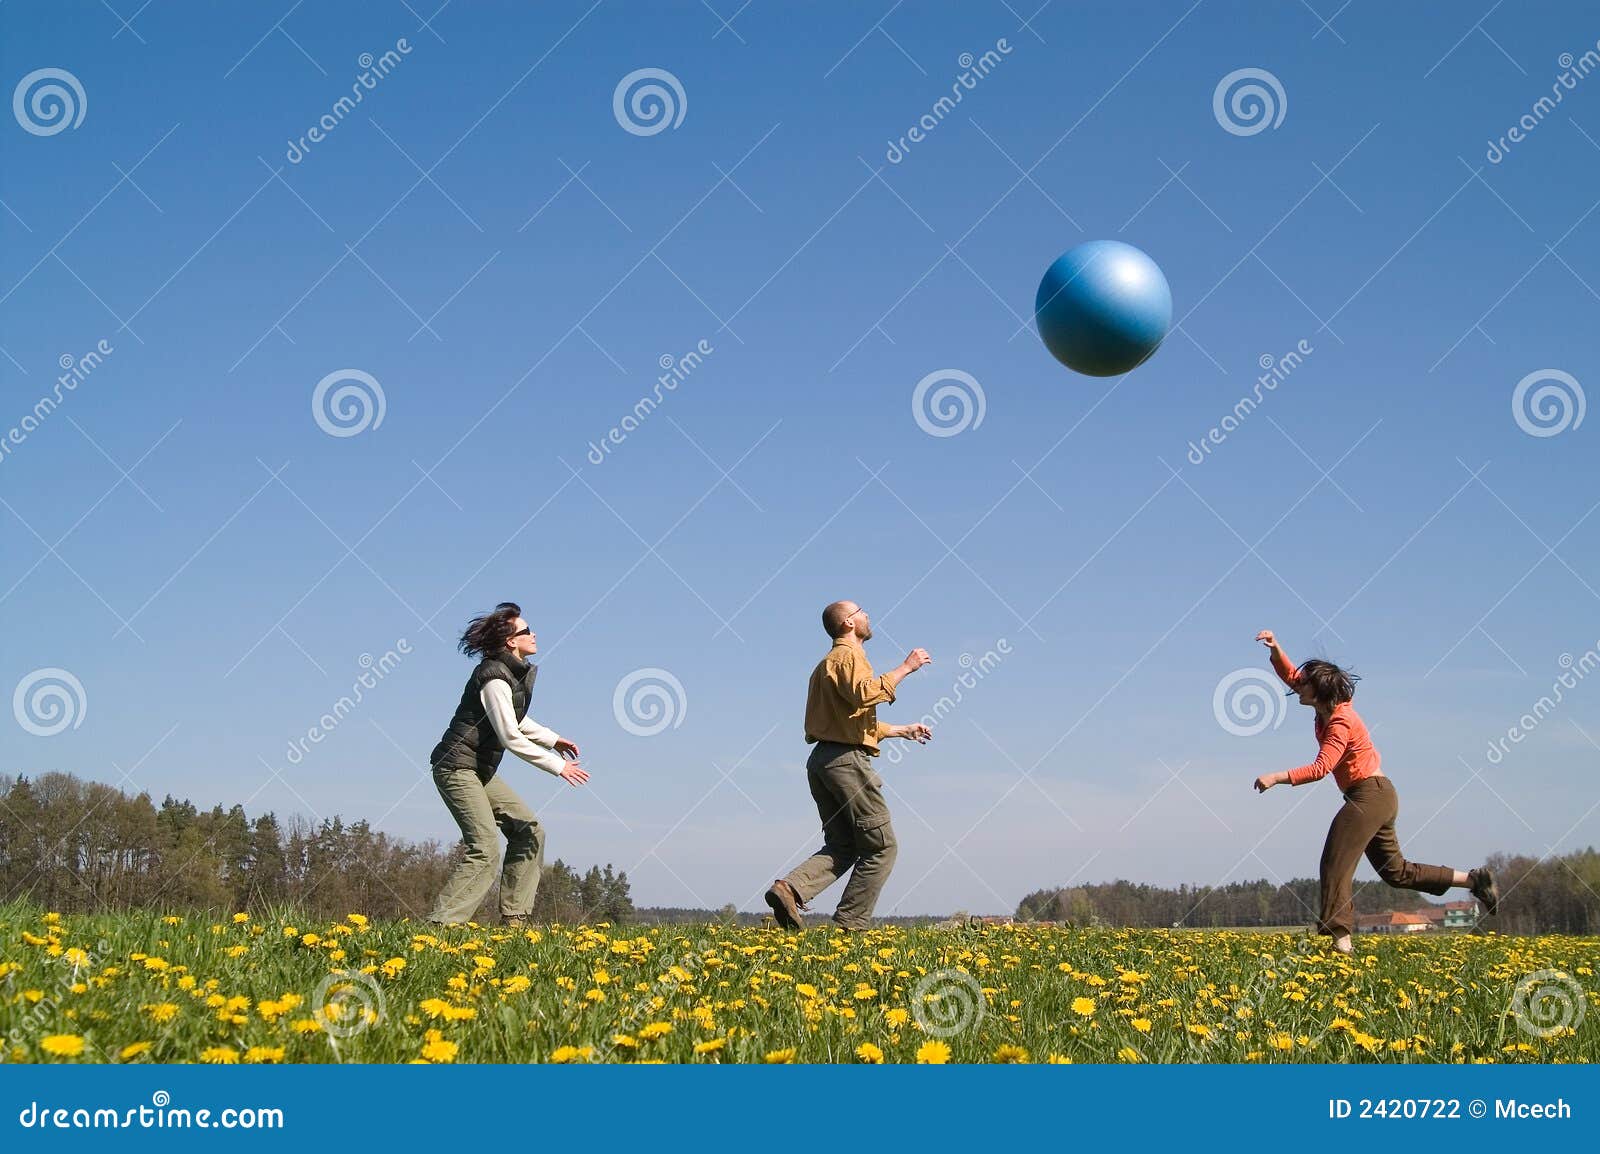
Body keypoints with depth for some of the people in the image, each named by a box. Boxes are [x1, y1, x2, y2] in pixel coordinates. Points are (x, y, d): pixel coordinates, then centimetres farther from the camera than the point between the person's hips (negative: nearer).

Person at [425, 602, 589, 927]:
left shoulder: (517, 673, 12)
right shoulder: (495, 678, -19)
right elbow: (511, 737, -22)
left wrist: (554, 740, 24)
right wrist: (558, 766, -18)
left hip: (481, 770, 10)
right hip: (457, 767, -10)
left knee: (529, 831, 8)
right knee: (485, 850, -17)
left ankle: (514, 918, 9)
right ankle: (441, 924, -17)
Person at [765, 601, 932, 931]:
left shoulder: (828, 663, 28)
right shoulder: (849, 656, -4)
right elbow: (865, 695, -26)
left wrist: (903, 730, 37)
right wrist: (904, 668, -17)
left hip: (821, 760, 10)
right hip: (847, 759, -10)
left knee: (841, 847, 10)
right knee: (881, 846, -2)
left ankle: (790, 889, -12)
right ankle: (850, 924, -5)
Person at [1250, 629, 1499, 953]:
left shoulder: (1340, 722, -18)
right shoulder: (1327, 709, 9)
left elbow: (1321, 767, -28)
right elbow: (1291, 676, 17)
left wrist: (1276, 778, -30)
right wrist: (1275, 649, 0)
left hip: (1370, 795, -10)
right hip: (1380, 797, 10)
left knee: (1336, 863, -12)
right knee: (1395, 871, 15)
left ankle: (1340, 938, -17)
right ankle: (1474, 879, 17)